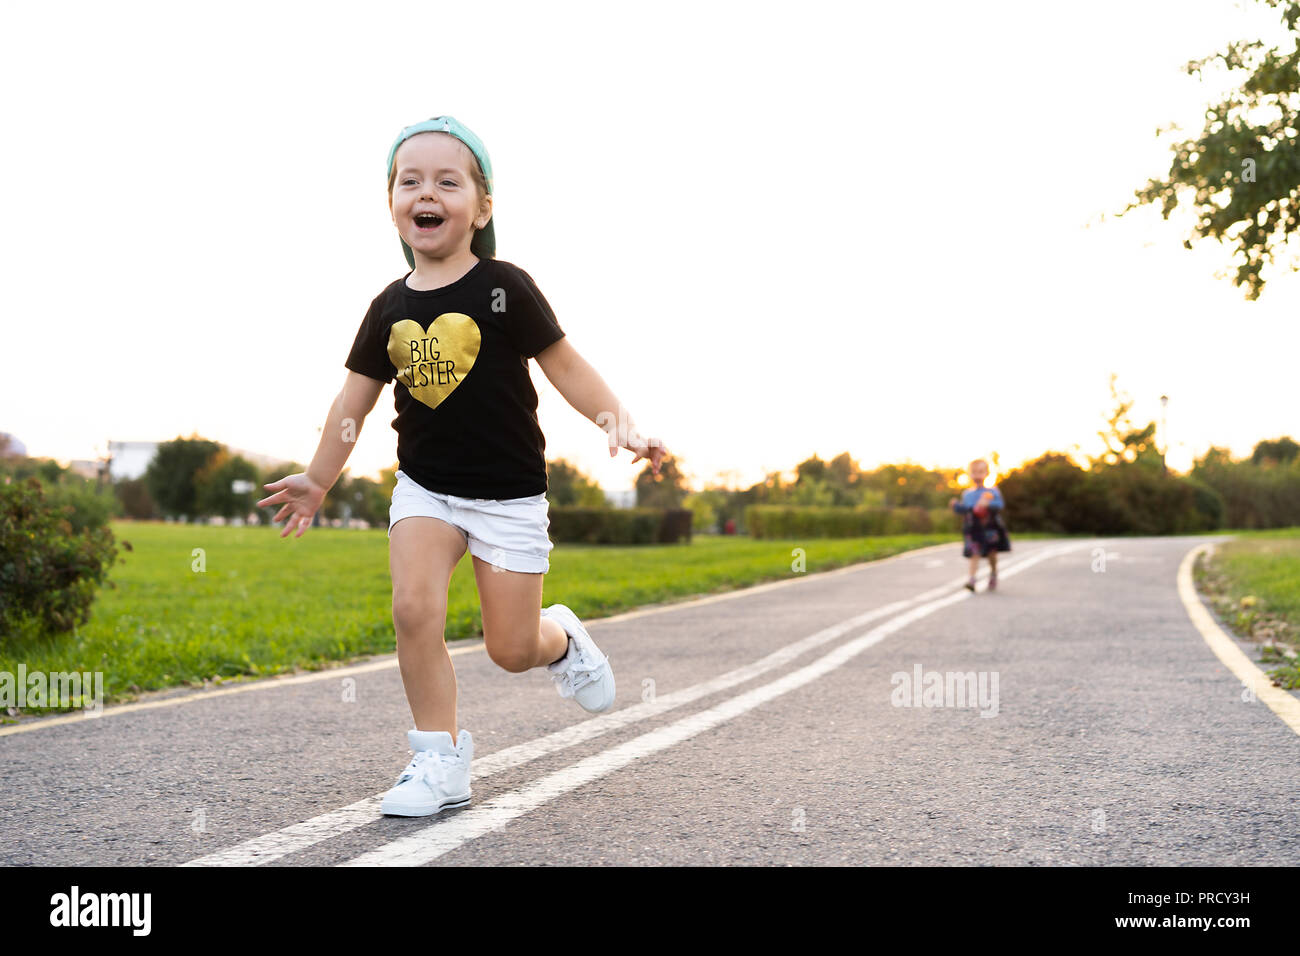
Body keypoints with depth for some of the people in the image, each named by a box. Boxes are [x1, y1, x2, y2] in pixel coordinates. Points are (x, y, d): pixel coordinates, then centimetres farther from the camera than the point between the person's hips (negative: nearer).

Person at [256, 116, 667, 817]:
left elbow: (565, 366, -6)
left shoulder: (504, 290, -10)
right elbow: (354, 400, 11)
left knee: (511, 648, 0)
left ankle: (562, 640, 37)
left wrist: (619, 421, -19)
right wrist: (317, 481, 17)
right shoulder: (391, 307, 1)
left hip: (508, 491, -3)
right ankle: (441, 759, -4)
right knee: (413, 608, -18)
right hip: (423, 487, 3)